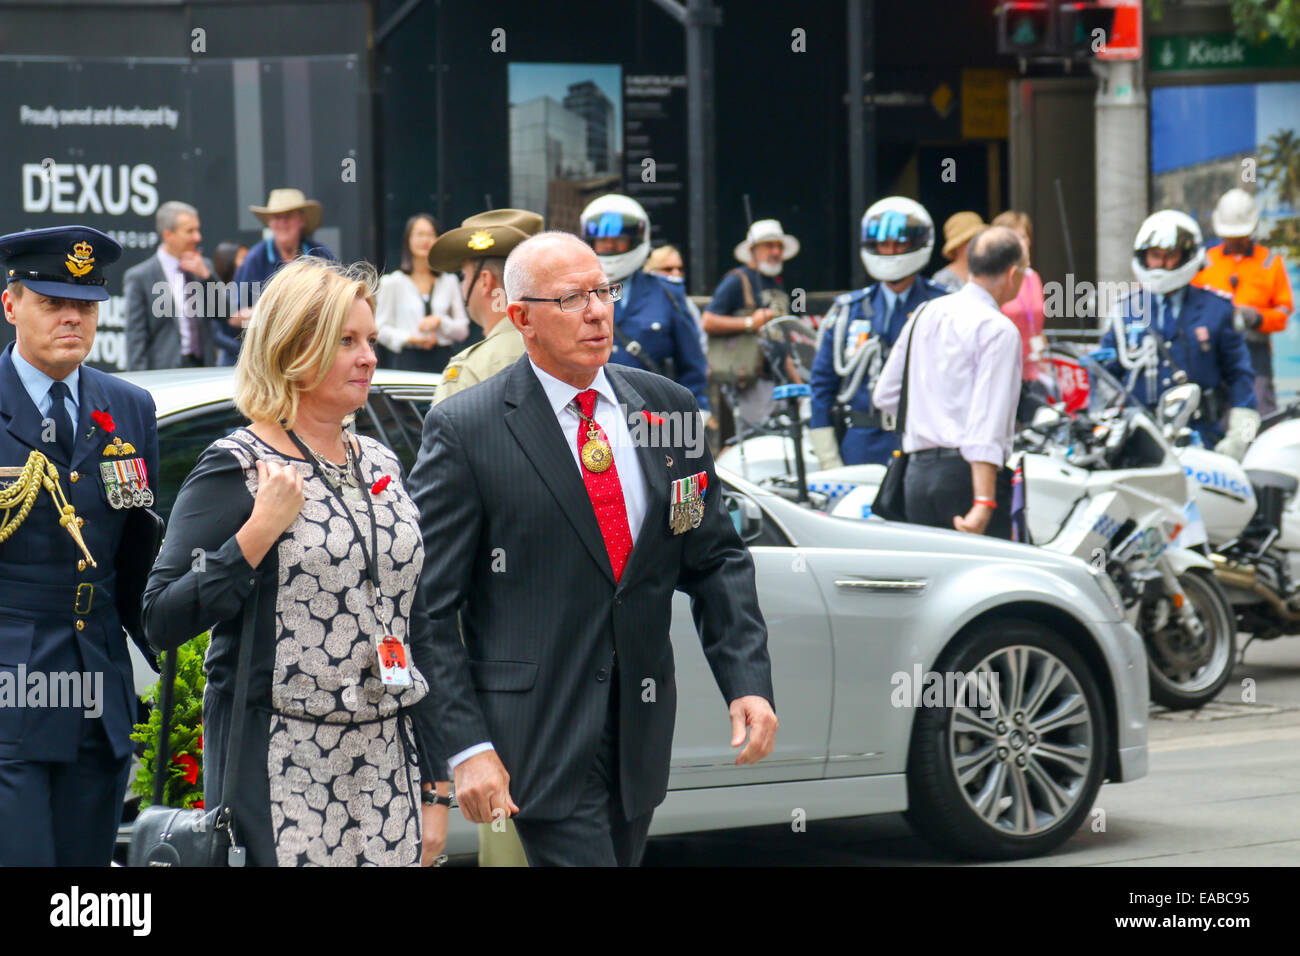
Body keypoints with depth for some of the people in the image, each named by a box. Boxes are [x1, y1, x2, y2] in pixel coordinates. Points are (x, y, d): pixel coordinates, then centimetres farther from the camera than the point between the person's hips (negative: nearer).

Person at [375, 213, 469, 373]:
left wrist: (440, 321, -6)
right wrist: (411, 338, -11)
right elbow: (381, 329, 3)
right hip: (408, 361, -2)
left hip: (442, 360, 2)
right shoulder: (393, 282, 5)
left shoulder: (449, 282, 12)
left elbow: (462, 330, 12)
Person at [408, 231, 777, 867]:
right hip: (542, 737, -5)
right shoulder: (465, 431, -7)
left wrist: (748, 682, -1)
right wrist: (466, 746, -15)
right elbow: (428, 607, -8)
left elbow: (714, 560, 13)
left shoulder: (667, 408, 8)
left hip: (642, 730, 6)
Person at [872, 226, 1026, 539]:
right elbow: (988, 419, -18)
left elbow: (885, 396, 20)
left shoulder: (924, 314, 14)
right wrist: (983, 502, -23)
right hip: (964, 474, -7)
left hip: (917, 471, 7)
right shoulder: (999, 330, -8)